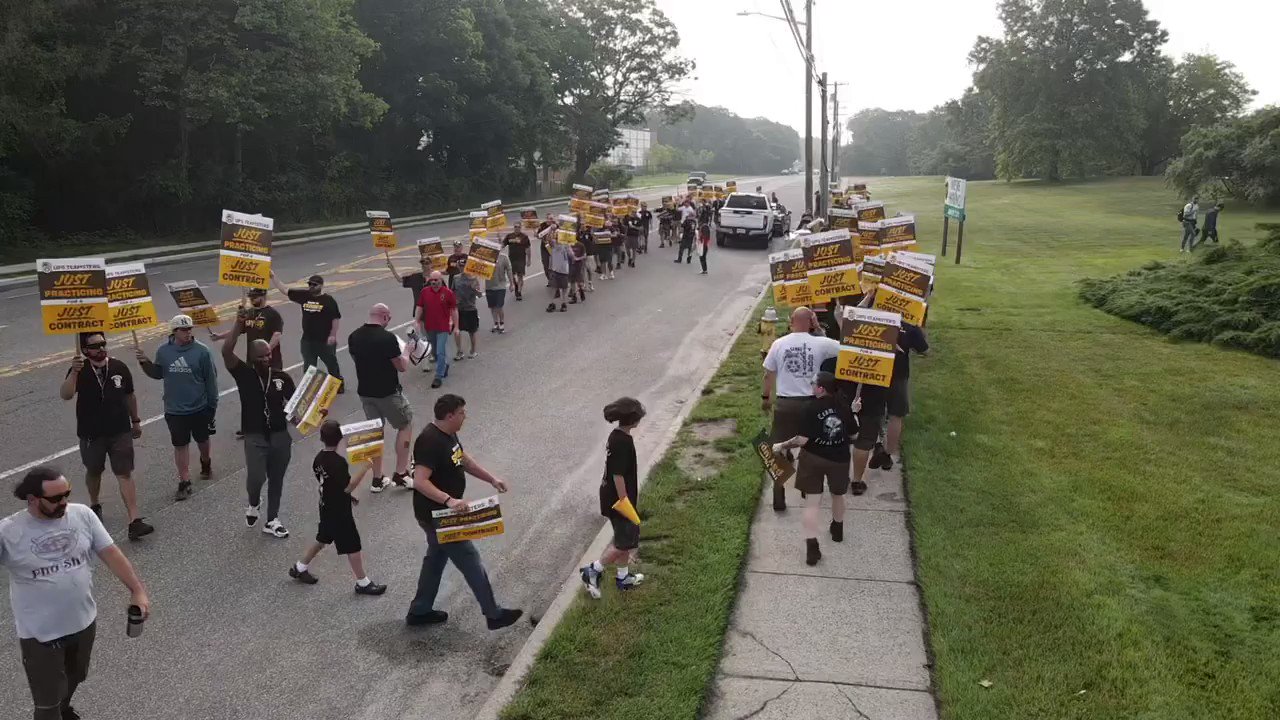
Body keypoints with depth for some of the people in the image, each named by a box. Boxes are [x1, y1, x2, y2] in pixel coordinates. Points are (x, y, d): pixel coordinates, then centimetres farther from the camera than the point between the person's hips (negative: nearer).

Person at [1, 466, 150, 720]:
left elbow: (110, 553, -5)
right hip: (40, 634, -4)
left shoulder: (82, 514, -9)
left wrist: (137, 590, -9)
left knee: (74, 678, 29)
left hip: (84, 622, 4)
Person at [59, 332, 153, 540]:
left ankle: (135, 521, -10)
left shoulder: (119, 368, -3)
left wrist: (135, 421, 16)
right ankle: (94, 505, 47)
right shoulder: (80, 371, -10)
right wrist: (74, 372, -42)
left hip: (120, 431, 0)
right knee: (93, 472, 20)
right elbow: (65, 395, -27)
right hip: (91, 434, 0)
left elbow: (129, 395, 11)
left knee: (125, 474, -6)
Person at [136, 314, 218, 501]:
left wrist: (212, 404, -4)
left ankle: (206, 463, 49)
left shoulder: (202, 351, -13)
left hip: (199, 408, -1)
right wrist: (145, 363, -8)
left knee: (202, 440, 20)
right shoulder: (163, 351, -4)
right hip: (174, 410, 1)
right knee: (180, 445, 4)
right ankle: (184, 482, 12)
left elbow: (211, 379, -7)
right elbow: (158, 374, 10)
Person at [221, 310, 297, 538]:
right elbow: (226, 352, -19)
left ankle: (272, 521, 27)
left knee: (276, 480, 12)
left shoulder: (282, 377, 0)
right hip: (255, 436, -2)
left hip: (281, 435, 2)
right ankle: (254, 502, 21)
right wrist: (239, 324, -23)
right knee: (256, 477, -14)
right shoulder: (244, 374, -5)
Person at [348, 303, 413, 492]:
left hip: (365, 391, 6)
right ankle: (400, 473, 11)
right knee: (406, 425, 13)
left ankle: (377, 479, 20)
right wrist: (405, 354, 6)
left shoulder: (353, 337, 0)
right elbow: (402, 367, -13)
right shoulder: (387, 337, -20)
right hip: (388, 392, -6)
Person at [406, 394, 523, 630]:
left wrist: (492, 479, 10)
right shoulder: (430, 442, -27)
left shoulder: (448, 434, 4)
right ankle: (494, 615, 11)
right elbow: (420, 481, -34)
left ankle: (419, 611, 36)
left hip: (444, 513, 10)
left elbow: (465, 460, 18)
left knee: (436, 558, 22)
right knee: (470, 562, -1)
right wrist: (449, 500, -42)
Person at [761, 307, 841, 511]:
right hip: (810, 403, 0)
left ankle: (779, 500, 6)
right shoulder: (820, 344, -7)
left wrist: (766, 397, 19)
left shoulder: (779, 344, -3)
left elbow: (768, 374, 5)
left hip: (784, 404, 0)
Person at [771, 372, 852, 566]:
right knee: (838, 495, 27)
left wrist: (781, 446, -7)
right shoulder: (844, 405, -5)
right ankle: (837, 530, 49)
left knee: (812, 502, 0)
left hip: (814, 458, -4)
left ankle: (812, 546, -10)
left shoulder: (812, 408, -19)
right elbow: (853, 433, 7)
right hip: (839, 459, 4)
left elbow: (802, 439, -20)